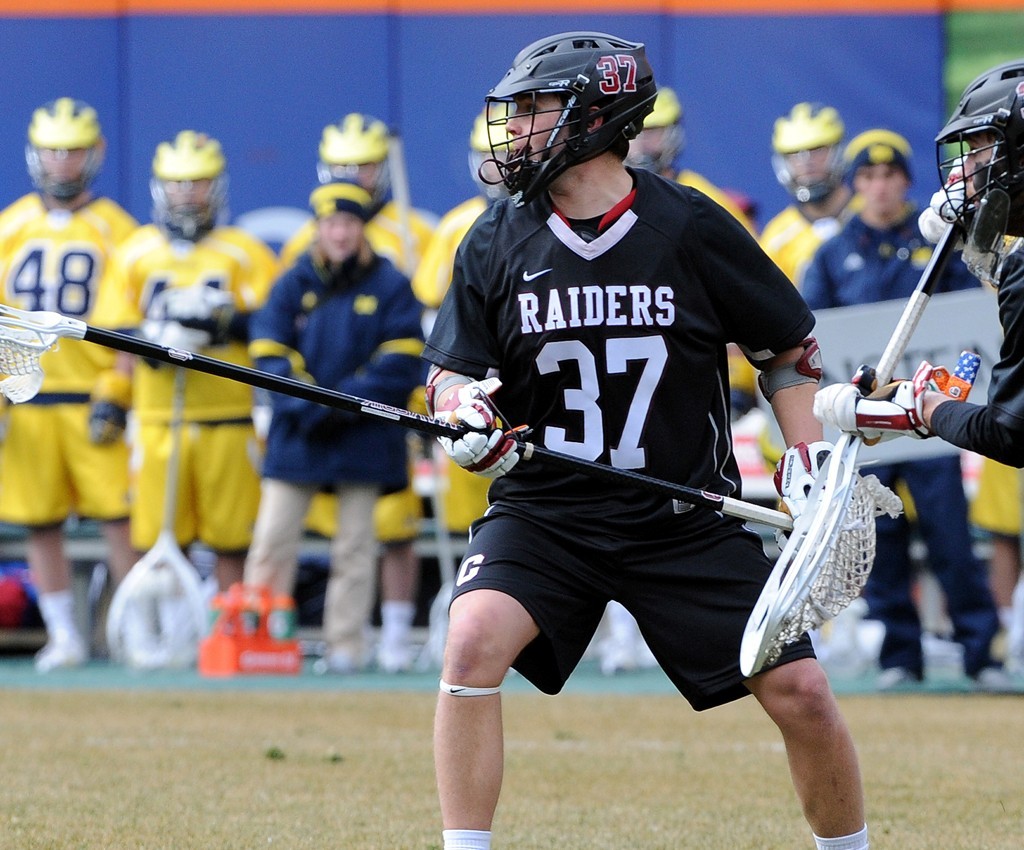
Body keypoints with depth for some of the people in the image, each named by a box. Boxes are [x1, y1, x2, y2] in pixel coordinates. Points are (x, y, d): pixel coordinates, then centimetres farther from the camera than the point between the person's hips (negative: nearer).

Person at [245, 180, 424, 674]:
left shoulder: (390, 287, 2)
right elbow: (270, 354, -1)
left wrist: (347, 403, -15)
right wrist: (311, 408, -14)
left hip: (364, 436, -1)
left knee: (354, 548, 4)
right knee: (272, 539, -4)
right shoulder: (293, 285, 6)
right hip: (298, 434, 1)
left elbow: (400, 363, -5)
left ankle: (345, 647, 8)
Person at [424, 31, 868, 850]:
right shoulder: (496, 242, -1)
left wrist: (810, 467, -7)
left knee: (801, 694, -5)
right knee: (474, 641, -25)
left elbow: (789, 349, 4)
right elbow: (450, 375, 3)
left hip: (689, 521, -1)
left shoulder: (693, 228, -6)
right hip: (544, 511, 1)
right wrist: (463, 413, -21)